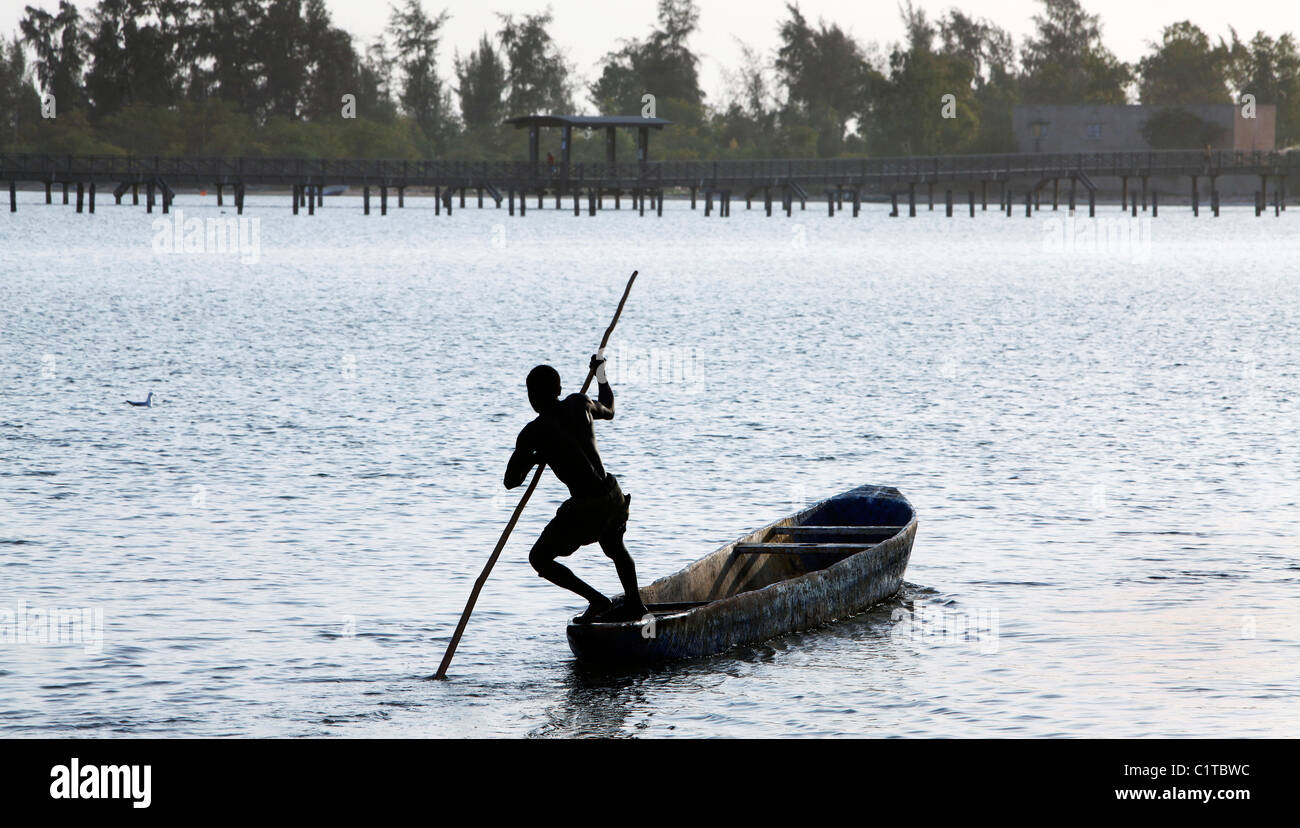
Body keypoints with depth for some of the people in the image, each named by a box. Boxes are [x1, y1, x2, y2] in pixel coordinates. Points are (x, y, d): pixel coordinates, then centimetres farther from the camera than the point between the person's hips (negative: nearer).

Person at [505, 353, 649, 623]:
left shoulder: (532, 433, -11)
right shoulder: (580, 403, 3)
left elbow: (510, 481, -4)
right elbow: (608, 411, 28)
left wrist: (533, 459, 14)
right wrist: (601, 376, 43)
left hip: (584, 509, -6)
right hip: (613, 496, 6)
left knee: (540, 558, 11)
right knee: (615, 547, 35)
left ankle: (597, 600, 1)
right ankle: (634, 604, 47)